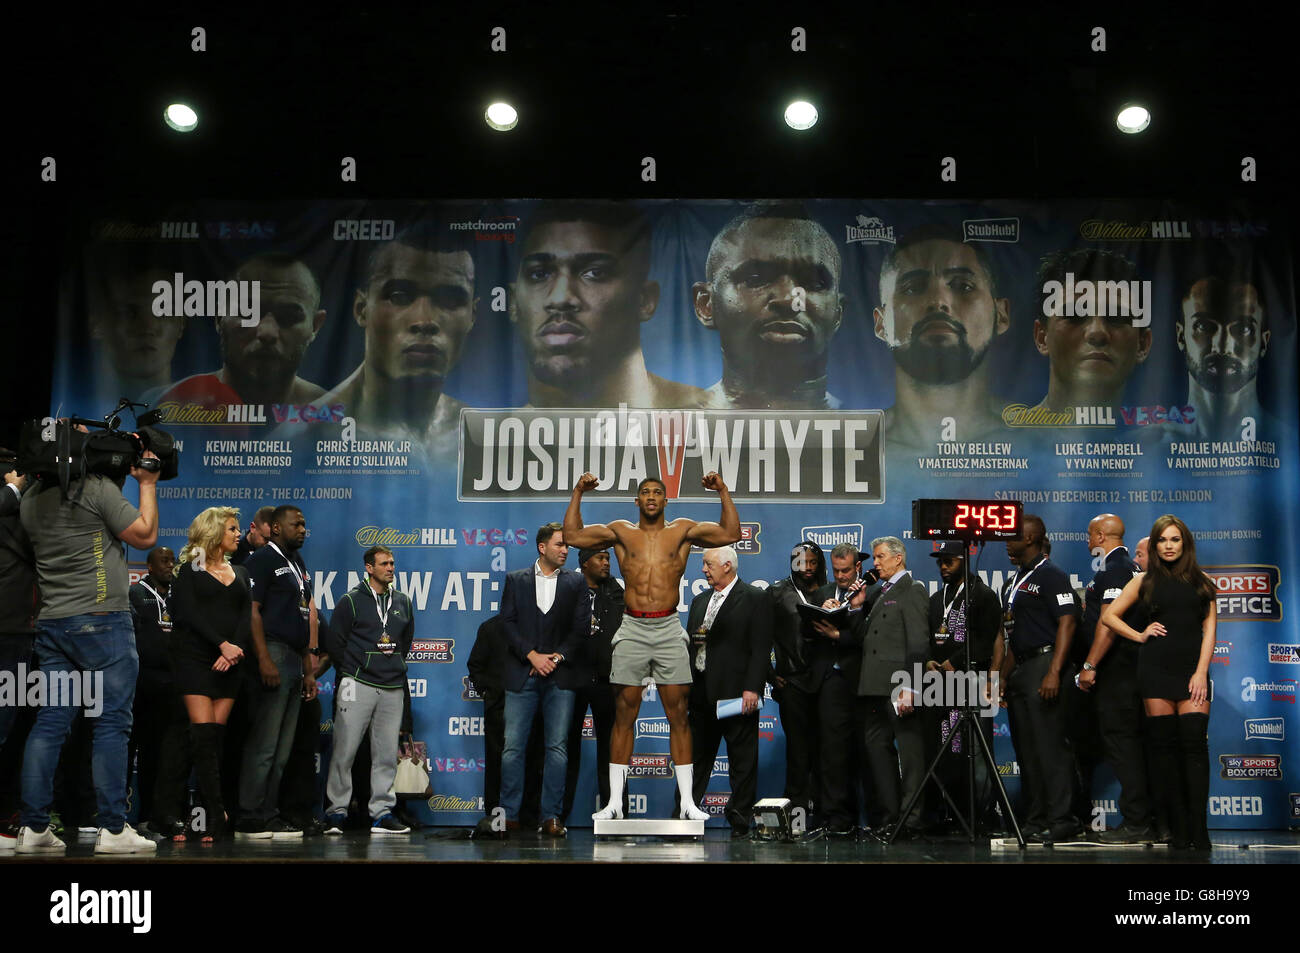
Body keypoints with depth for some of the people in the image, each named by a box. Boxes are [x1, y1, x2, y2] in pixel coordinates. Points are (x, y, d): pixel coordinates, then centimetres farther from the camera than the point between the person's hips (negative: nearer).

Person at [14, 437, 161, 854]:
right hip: (101, 621, -7)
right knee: (112, 725, -3)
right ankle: (112, 828, -3)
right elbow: (144, 535, -3)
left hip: (51, 624, 7)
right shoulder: (97, 488, -10)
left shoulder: (31, 498, 12)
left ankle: (33, 827, 6)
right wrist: (147, 484, 7)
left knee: (50, 723, 7)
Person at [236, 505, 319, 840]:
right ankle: (250, 819, -7)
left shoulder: (298, 564, 22)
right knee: (264, 744, -10)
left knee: (282, 749, 9)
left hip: (296, 660, 9)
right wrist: (264, 659, -22)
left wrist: (309, 670, 19)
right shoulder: (263, 559, -4)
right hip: (275, 656, -9)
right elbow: (252, 611, -13)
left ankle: (269, 815, 14)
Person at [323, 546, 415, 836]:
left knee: (387, 755, 3)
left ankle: (382, 813, 9)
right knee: (345, 751, -5)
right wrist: (354, 669, 7)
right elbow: (334, 642, 2)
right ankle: (336, 812, 3)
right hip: (358, 685, -4)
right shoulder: (351, 601, 0)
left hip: (393, 688, 4)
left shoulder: (403, 602, 14)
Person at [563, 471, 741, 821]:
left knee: (679, 715, 0)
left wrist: (723, 492, -3)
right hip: (632, 629, 0)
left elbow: (730, 533, 3)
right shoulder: (621, 531, 11)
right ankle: (615, 802, 7)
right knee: (624, 715, 2)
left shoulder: (682, 530, 10)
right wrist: (577, 494, 3)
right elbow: (572, 535, 7)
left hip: (669, 629, 0)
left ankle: (688, 801, 5)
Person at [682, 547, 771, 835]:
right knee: (695, 756, 7)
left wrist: (751, 689, -16)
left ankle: (740, 822, 6)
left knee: (742, 762, 0)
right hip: (701, 692, 6)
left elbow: (761, 648, -9)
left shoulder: (754, 599, -2)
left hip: (736, 692, -6)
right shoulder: (699, 601, 19)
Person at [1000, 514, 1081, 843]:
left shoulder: (1051, 575, -7)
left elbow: (1067, 623, -15)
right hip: (1019, 670, 9)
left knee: (1049, 747, -10)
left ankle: (1060, 820, -6)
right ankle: (1034, 821, 15)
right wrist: (1004, 674, 19)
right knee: (1025, 750, 10)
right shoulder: (1013, 582, 20)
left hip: (1043, 665, -9)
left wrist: (1054, 672, -23)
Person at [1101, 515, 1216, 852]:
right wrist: (1140, 635, 4)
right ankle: (1177, 828, 3)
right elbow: (1109, 615, 15)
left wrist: (1201, 672, -5)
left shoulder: (1202, 582, 11)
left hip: (1192, 669, 0)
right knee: (1164, 744, -1)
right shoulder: (1145, 580, 10)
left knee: (1194, 743, -11)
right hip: (1156, 669, 0)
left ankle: (1198, 828, -12)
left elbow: (1209, 630, 5)